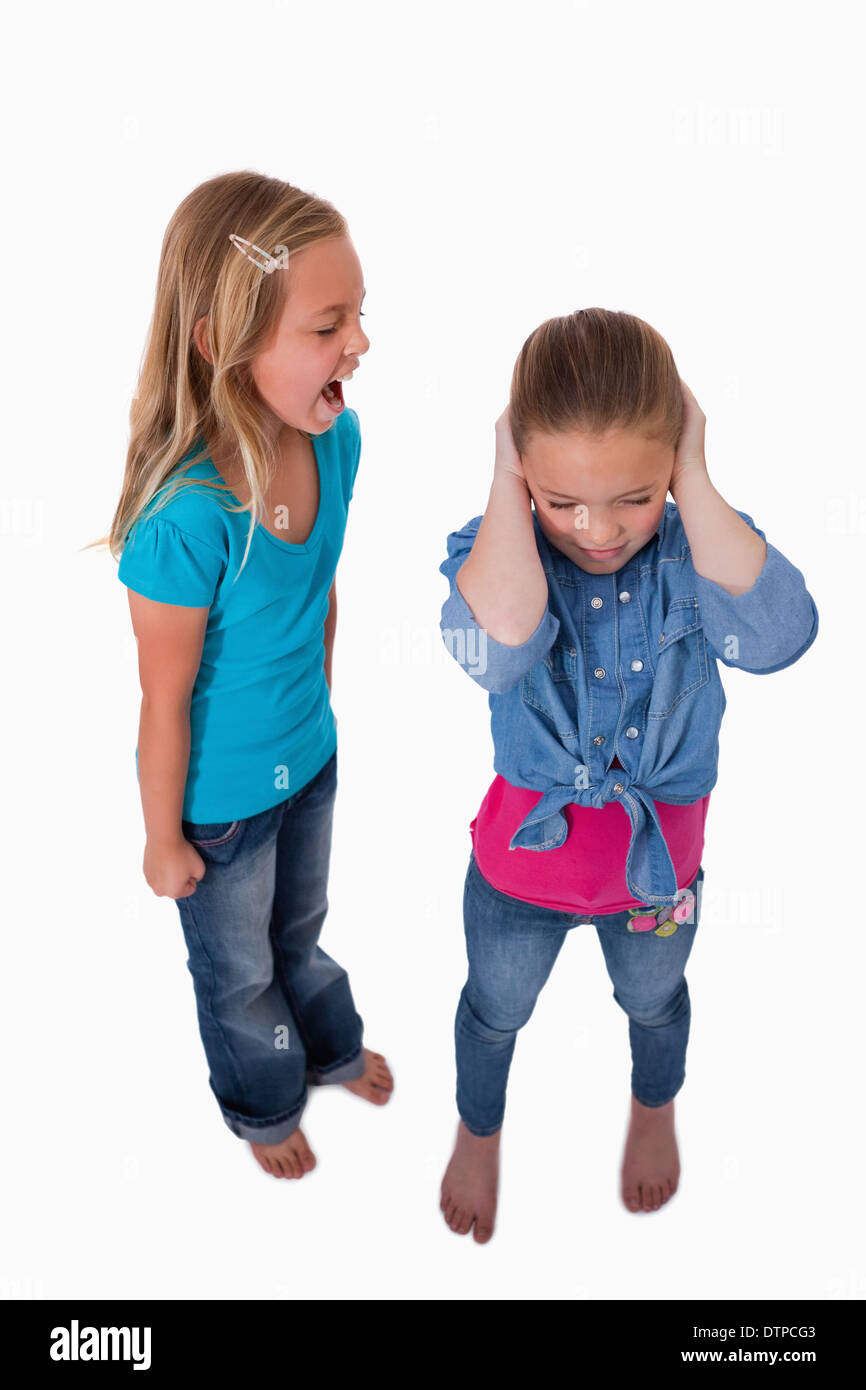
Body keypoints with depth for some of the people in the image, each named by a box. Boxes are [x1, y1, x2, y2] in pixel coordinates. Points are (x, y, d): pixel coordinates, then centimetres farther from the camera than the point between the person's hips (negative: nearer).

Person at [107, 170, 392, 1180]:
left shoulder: (336, 438, -17)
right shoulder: (187, 518, -37)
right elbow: (165, 701, -24)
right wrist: (163, 839, -10)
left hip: (309, 756, 5)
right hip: (221, 795, -5)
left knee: (301, 929, 34)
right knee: (240, 972, 25)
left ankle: (329, 1049, 63)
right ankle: (263, 1103, 55)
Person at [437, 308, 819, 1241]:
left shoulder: (700, 549, -21)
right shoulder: (496, 554, -24)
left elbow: (775, 638, -42)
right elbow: (496, 649, -47)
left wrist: (695, 484, -38)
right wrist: (509, 489, -38)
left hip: (659, 852, 1)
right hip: (526, 849, -1)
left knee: (653, 997, 30)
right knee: (496, 1006, 25)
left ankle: (654, 1108, 65)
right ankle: (479, 1131, 58)